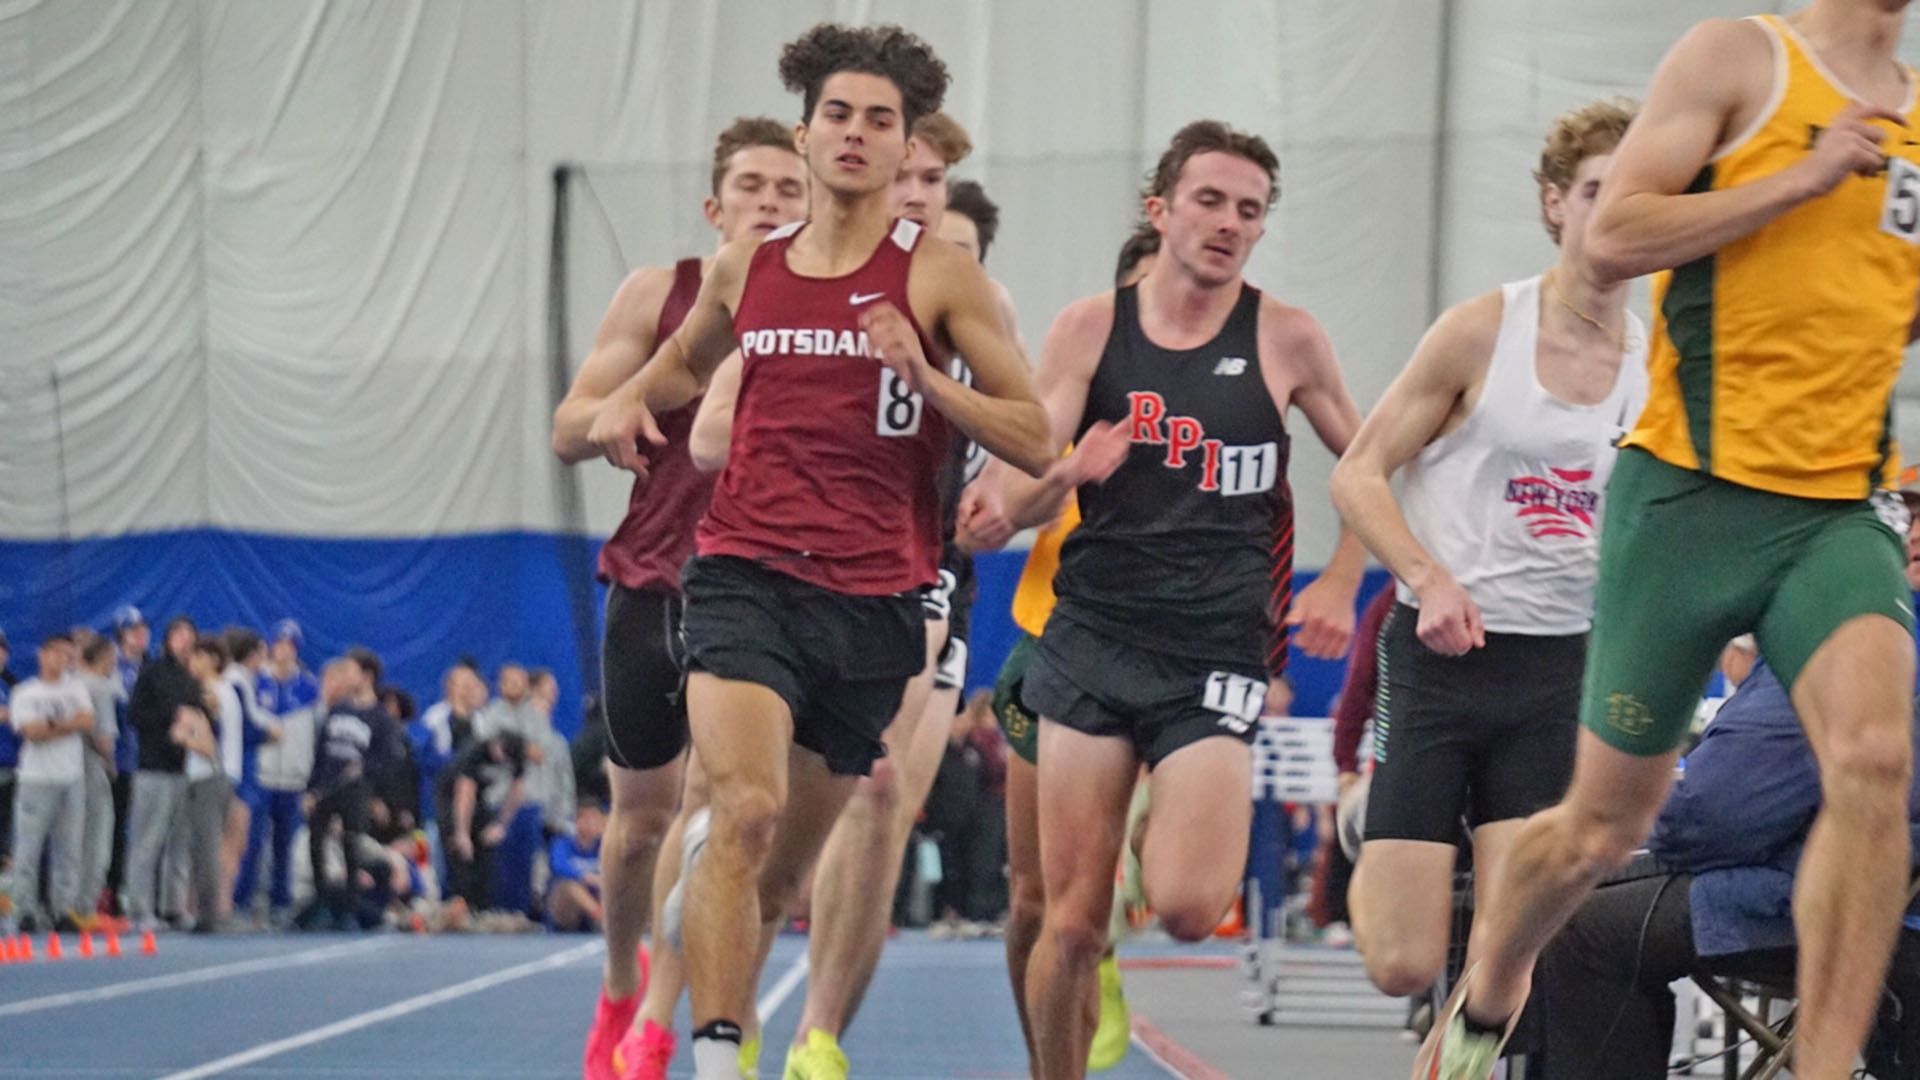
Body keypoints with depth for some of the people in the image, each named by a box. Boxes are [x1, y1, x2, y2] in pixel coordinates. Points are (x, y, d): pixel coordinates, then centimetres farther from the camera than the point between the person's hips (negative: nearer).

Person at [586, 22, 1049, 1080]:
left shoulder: (940, 276, 0)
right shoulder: (746, 269, 9)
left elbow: (1033, 440, -2)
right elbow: (685, 359, 31)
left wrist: (923, 376, -17)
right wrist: (630, 400, 9)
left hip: (875, 598, 0)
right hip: (745, 574, 0)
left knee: (783, 867, 11)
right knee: (746, 812, -23)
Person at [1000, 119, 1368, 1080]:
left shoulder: (1286, 340, 2)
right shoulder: (1089, 329, 3)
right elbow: (1017, 504, -1)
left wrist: (1339, 584, 4)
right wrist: (1066, 473, -22)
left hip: (1216, 652, -1)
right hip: (1091, 640, 1)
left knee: (1189, 911, -18)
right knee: (1071, 919, -2)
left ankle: (1163, 845, 15)